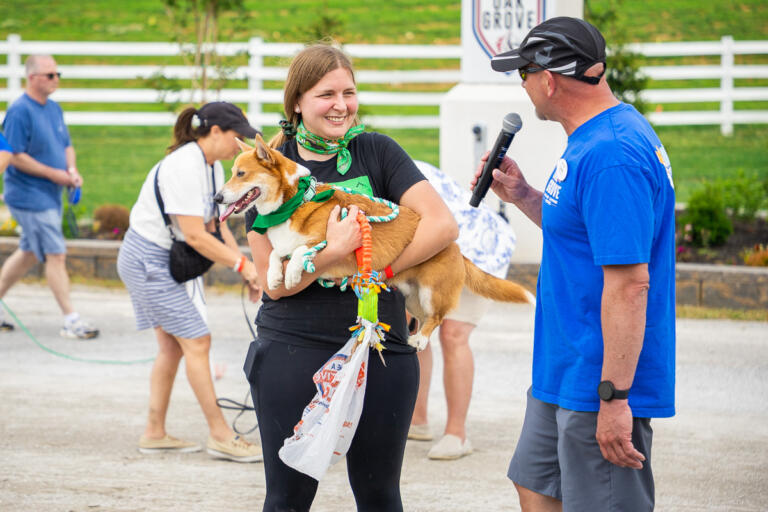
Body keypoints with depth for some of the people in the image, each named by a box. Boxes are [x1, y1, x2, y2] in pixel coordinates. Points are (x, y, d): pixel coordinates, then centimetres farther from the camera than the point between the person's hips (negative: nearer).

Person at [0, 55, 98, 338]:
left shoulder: (54, 108, 11)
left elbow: (66, 145, 20)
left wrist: (71, 169, 0)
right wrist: (54, 174, -18)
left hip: (50, 195, 9)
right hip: (29, 196, -9)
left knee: (28, 253, 16)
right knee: (56, 255, -8)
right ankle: (71, 320, -5)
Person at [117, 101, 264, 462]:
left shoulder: (212, 167, 7)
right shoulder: (185, 167, -24)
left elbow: (217, 226, 7)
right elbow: (195, 236, -26)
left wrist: (247, 270, -2)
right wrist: (242, 265, -20)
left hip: (168, 261, 10)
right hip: (150, 261, -10)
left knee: (172, 346, 11)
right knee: (196, 341, -8)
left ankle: (154, 433, 17)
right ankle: (220, 435, -2)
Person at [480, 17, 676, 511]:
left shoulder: (610, 157, -24)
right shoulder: (595, 137, 10)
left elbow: (629, 281, -28)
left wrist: (614, 396, -27)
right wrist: (522, 195, 12)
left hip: (600, 383, -11)